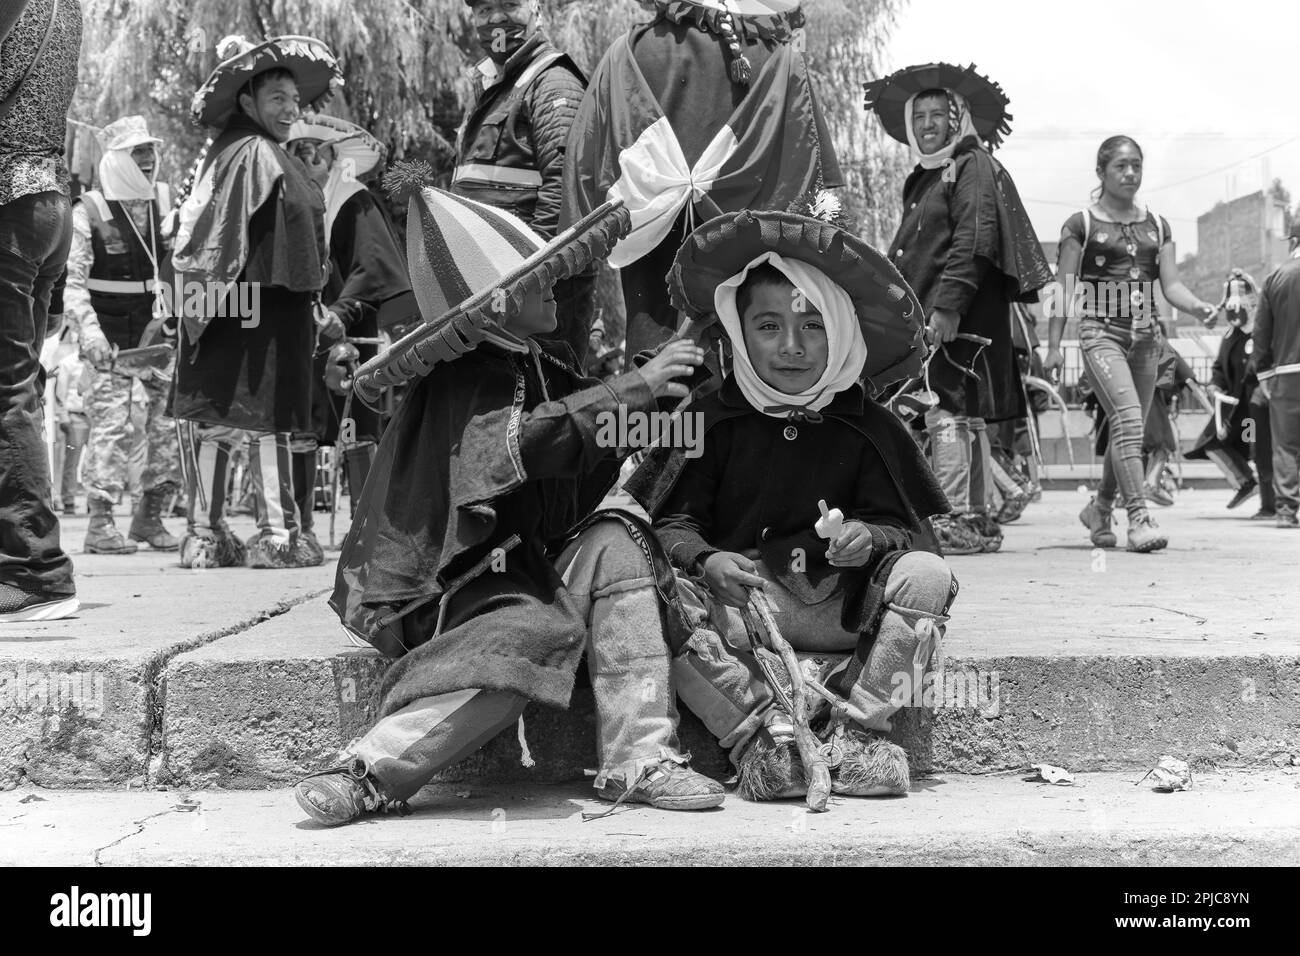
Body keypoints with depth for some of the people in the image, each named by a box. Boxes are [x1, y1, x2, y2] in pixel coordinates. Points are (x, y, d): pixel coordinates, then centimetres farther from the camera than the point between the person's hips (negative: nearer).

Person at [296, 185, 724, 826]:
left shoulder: (546, 364, 11)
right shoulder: (464, 378, -13)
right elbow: (516, 444, -33)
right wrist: (629, 390, -32)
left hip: (519, 567, 8)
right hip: (433, 586, -8)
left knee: (615, 542, -15)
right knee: (543, 630, -33)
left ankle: (639, 762, -21)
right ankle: (369, 775, -26)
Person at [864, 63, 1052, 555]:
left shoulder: (974, 168, -3)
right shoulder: (922, 178, 24)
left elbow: (974, 242, -16)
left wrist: (948, 305, -24)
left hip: (960, 318, -9)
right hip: (923, 318, 9)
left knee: (949, 413, -13)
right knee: (965, 418, 11)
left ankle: (959, 520, -11)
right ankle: (978, 520, 18)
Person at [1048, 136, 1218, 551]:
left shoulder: (1156, 226, 14)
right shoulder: (1081, 224, 2)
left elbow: (1171, 284, 8)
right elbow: (1064, 288, 0)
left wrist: (1197, 306, -13)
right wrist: (1054, 345, -5)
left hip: (1145, 335, 5)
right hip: (1101, 333, -5)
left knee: (1127, 430, 9)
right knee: (1128, 419, -21)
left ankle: (1100, 508, 29)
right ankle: (1139, 518, -24)